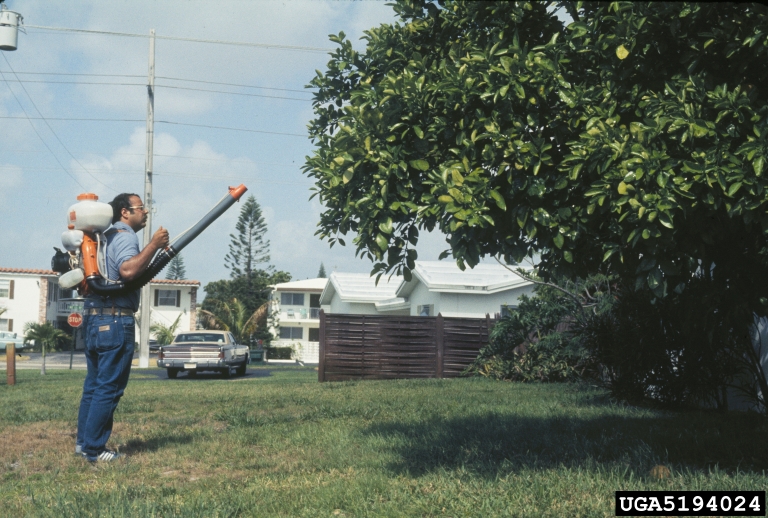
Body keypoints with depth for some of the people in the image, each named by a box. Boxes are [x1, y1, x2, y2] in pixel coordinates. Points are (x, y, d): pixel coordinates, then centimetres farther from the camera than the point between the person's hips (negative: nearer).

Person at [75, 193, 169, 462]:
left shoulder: (105, 237, 20)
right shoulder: (124, 236, -10)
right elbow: (128, 270, -29)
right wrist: (154, 245, -27)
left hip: (94, 318, 10)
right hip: (115, 320, -10)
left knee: (94, 383, 15)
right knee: (109, 387, -5)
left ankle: (84, 441, 20)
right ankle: (94, 449, -2)